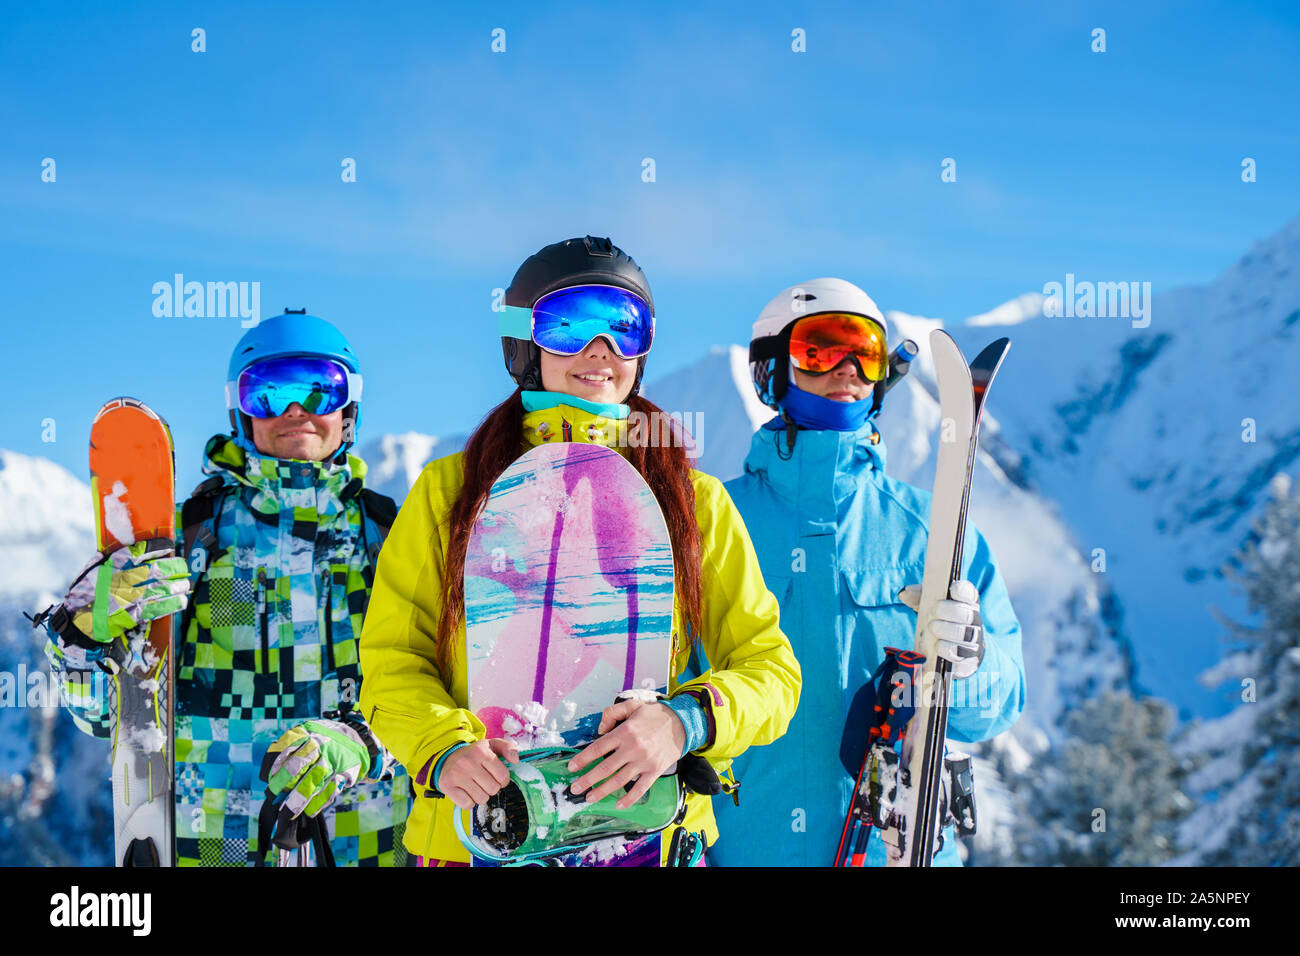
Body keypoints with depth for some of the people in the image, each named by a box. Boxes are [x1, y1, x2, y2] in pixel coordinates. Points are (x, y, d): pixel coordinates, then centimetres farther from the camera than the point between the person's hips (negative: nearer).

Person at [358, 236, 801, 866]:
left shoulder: (695, 501, 7)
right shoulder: (447, 491, 5)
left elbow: (769, 669, 3)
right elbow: (393, 662, 3)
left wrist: (685, 721, -17)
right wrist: (444, 749, -17)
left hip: (647, 831, 1)